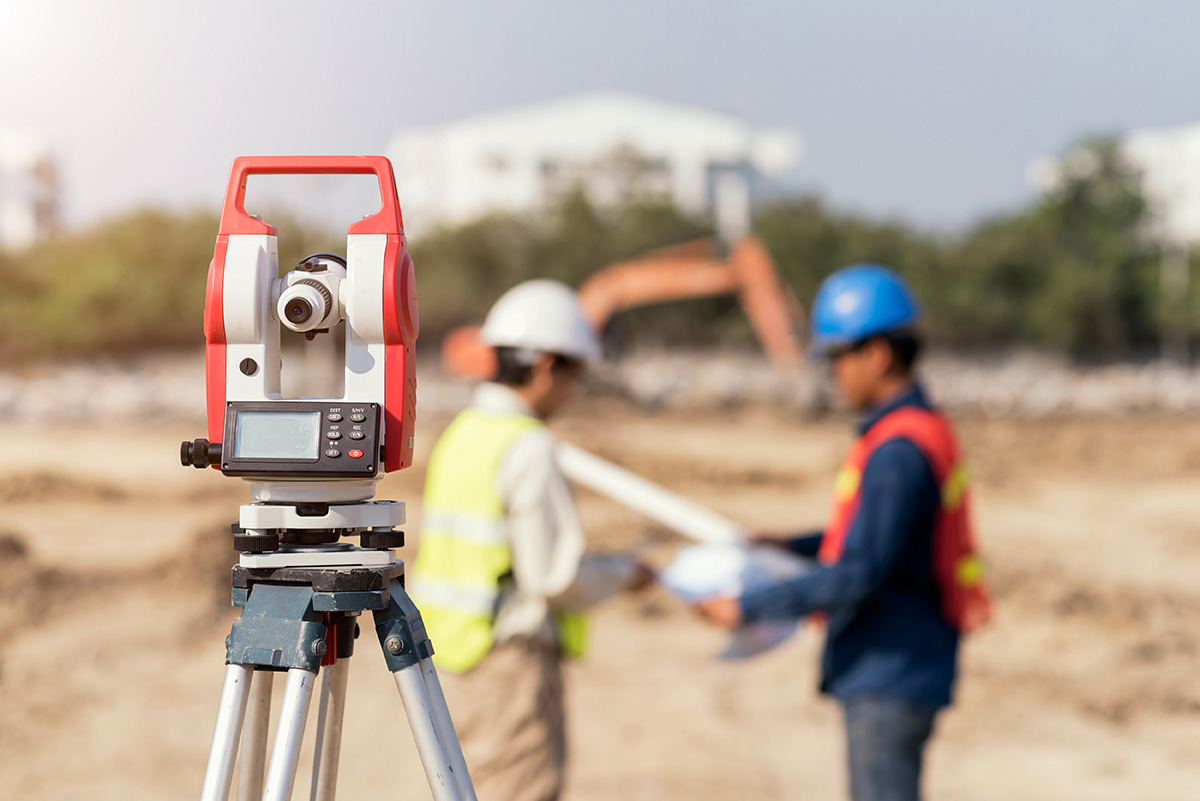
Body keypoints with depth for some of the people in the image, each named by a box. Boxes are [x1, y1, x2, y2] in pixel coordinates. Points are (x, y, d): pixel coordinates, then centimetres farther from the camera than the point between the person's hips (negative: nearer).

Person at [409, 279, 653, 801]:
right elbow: (557, 574, -18)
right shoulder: (528, 449, -16)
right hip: (512, 662, -9)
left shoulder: (461, 434, 10)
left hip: (453, 659, 9)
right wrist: (622, 575, 1)